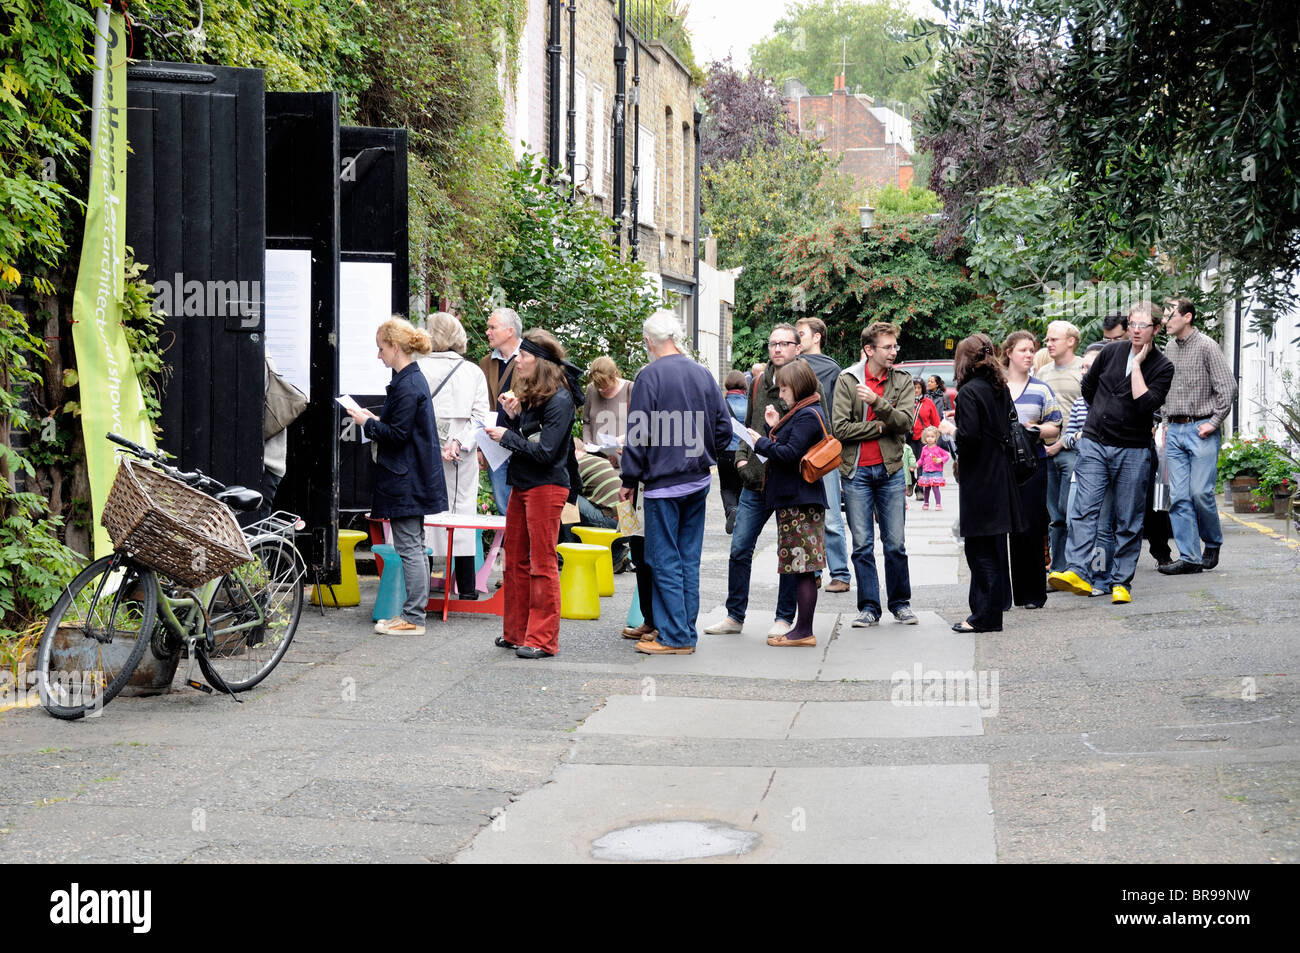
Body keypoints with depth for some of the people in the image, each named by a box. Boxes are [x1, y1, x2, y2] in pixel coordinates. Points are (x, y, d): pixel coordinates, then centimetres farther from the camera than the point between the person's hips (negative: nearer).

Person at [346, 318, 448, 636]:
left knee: (409, 547, -5)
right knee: (414, 546, 14)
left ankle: (413, 618, -1)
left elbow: (398, 434, -21)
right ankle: (413, 613, 20)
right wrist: (375, 419, 14)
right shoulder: (415, 379, 13)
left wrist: (367, 424, -9)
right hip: (415, 477, 10)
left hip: (406, 480, -10)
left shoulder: (406, 385, -19)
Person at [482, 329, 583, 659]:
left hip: (546, 487, -9)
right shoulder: (529, 395, 12)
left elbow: (544, 451, -20)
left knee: (543, 564, -3)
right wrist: (513, 417, -1)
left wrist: (507, 436, -11)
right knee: (515, 561, 13)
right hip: (521, 485, 9)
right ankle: (516, 632, 22)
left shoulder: (559, 400, -15)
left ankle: (543, 639, 2)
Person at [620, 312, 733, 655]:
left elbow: (639, 434, -11)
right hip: (699, 480, 6)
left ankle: (674, 637, 1)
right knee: (689, 559, 12)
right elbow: (724, 427, 10)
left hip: (664, 482, -6)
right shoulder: (703, 374, 6)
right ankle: (687, 633, 16)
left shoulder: (650, 376, -11)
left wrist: (629, 480, -4)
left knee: (665, 561, -1)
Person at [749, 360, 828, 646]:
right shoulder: (802, 413, 18)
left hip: (800, 502, -10)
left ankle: (804, 632, -4)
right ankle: (801, 629, 15)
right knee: (801, 569, 11)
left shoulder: (807, 415, -14)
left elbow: (790, 454, -21)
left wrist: (761, 443, -9)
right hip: (796, 499, 10)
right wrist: (776, 427, 11)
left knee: (803, 569, -7)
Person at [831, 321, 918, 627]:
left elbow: (905, 421, -10)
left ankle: (900, 603, 19)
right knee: (862, 545, 3)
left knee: (895, 544, 5)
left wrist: (877, 402, -22)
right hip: (856, 471, -1)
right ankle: (869, 607, 11)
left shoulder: (902, 381, 4)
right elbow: (840, 428, -9)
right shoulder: (847, 380, -2)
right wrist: (880, 427, -9)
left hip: (890, 469, 1)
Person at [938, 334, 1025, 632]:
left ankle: (985, 616, -2)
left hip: (980, 482, -8)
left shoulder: (969, 392, -14)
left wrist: (950, 428, -3)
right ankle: (993, 609, 20)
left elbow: (969, 438, -22)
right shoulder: (1001, 389, 9)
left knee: (980, 549, -4)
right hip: (1000, 477, 8)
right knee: (994, 549, 13)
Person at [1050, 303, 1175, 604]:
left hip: (1133, 451, -1)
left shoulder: (1162, 367, -1)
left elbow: (1146, 404, -17)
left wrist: (1137, 365, -13)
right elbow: (1087, 388, 22)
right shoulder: (1111, 352, 7)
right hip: (1094, 444, 2)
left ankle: (1121, 582, 8)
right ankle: (1077, 572, -21)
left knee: (1128, 520, 2)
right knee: (1084, 509, -12)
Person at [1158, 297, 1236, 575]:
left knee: (1200, 492, -10)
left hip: (1201, 429, -6)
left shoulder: (1206, 346, -6)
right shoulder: (1169, 348, 13)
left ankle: (1213, 543, 15)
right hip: (1175, 430, 6)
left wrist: (1214, 423, -11)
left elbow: (1228, 387, -8)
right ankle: (1189, 557, 1)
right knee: (1179, 497, -1)